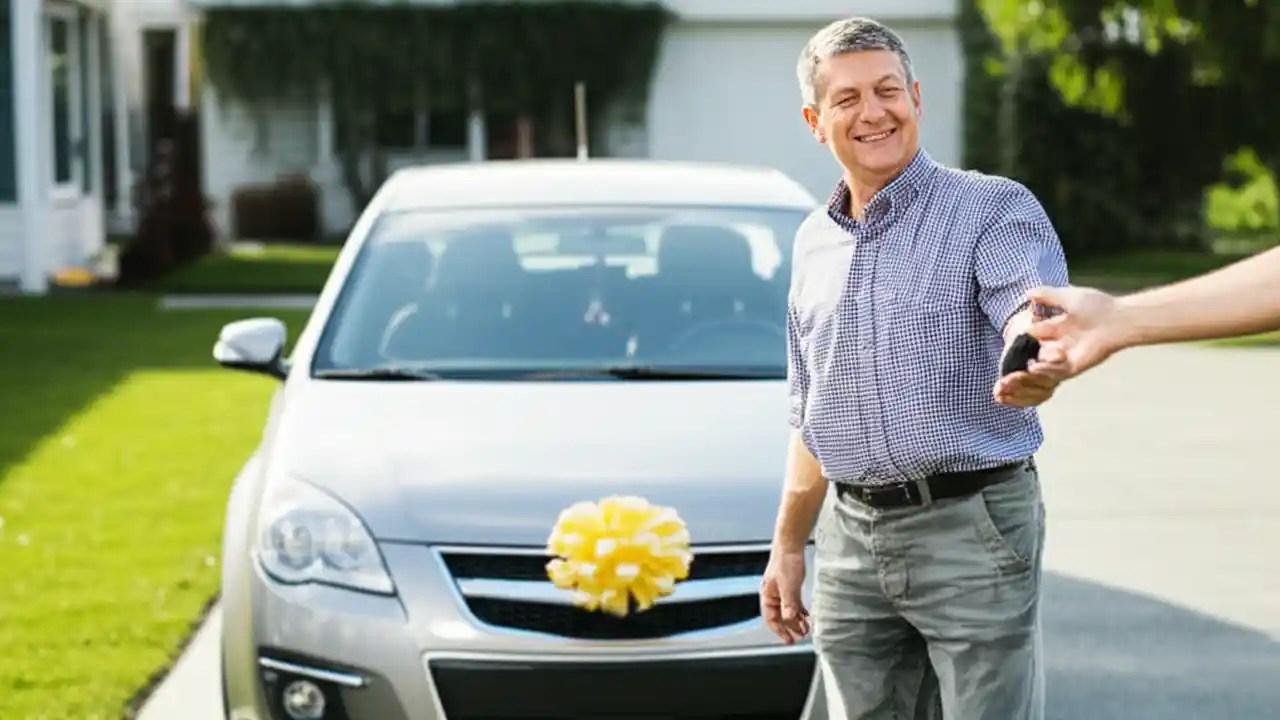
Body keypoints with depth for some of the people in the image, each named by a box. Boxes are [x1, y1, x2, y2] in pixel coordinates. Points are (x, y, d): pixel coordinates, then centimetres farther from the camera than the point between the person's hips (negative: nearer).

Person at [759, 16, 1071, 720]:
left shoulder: (995, 209, -6)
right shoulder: (813, 244, 14)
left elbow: (1032, 308, -27)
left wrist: (1041, 363, -51)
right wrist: (787, 546, 20)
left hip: (972, 529, -5)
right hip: (849, 539, 6)